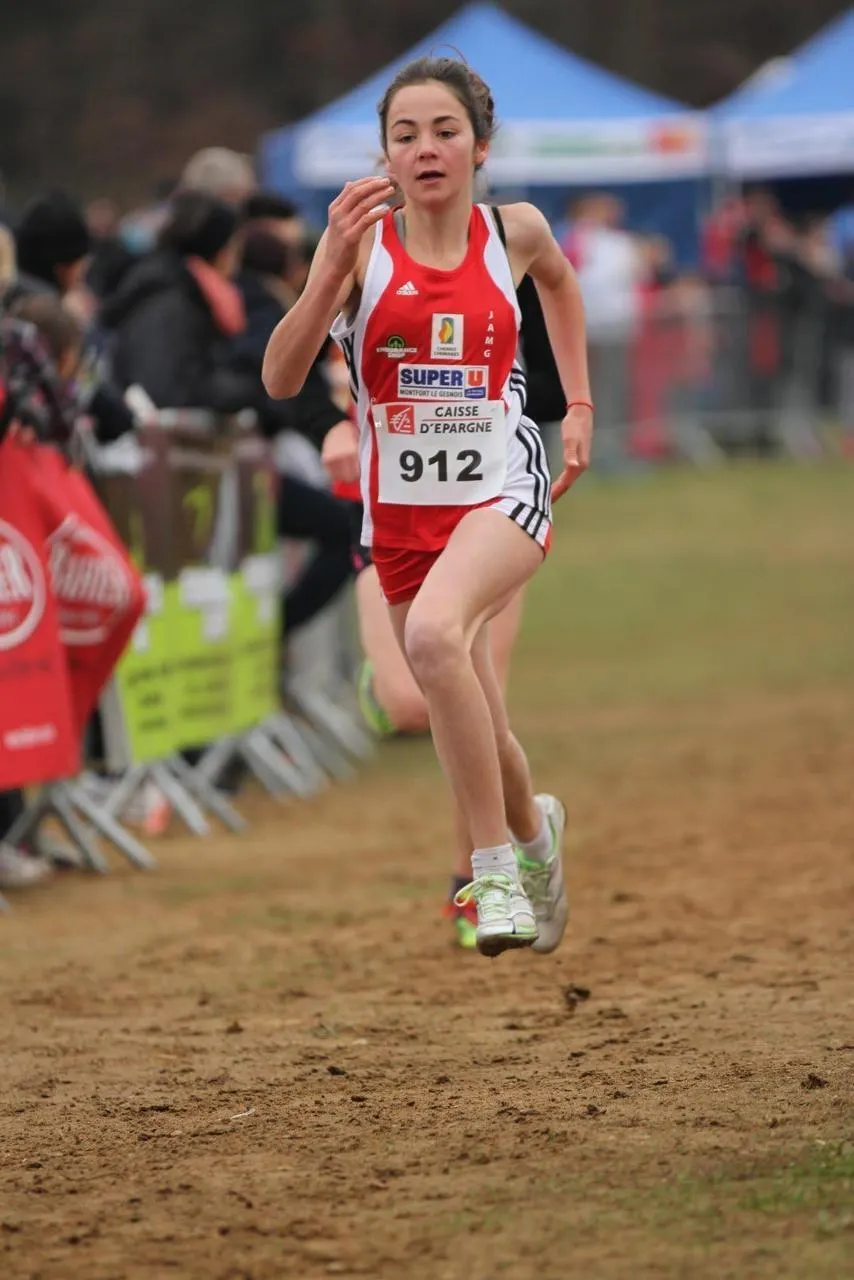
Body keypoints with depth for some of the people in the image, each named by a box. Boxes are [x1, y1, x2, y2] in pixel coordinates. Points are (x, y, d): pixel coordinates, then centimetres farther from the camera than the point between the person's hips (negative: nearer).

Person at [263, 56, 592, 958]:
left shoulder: (514, 232, -2)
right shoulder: (361, 240, -7)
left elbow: (557, 278, 24)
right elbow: (280, 380, -15)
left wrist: (579, 404, 19)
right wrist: (333, 268, -28)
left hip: (504, 491, -2)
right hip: (401, 507, 2)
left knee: (435, 631, -33)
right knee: (469, 736, 13)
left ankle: (496, 867, -24)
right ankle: (531, 828, 47)